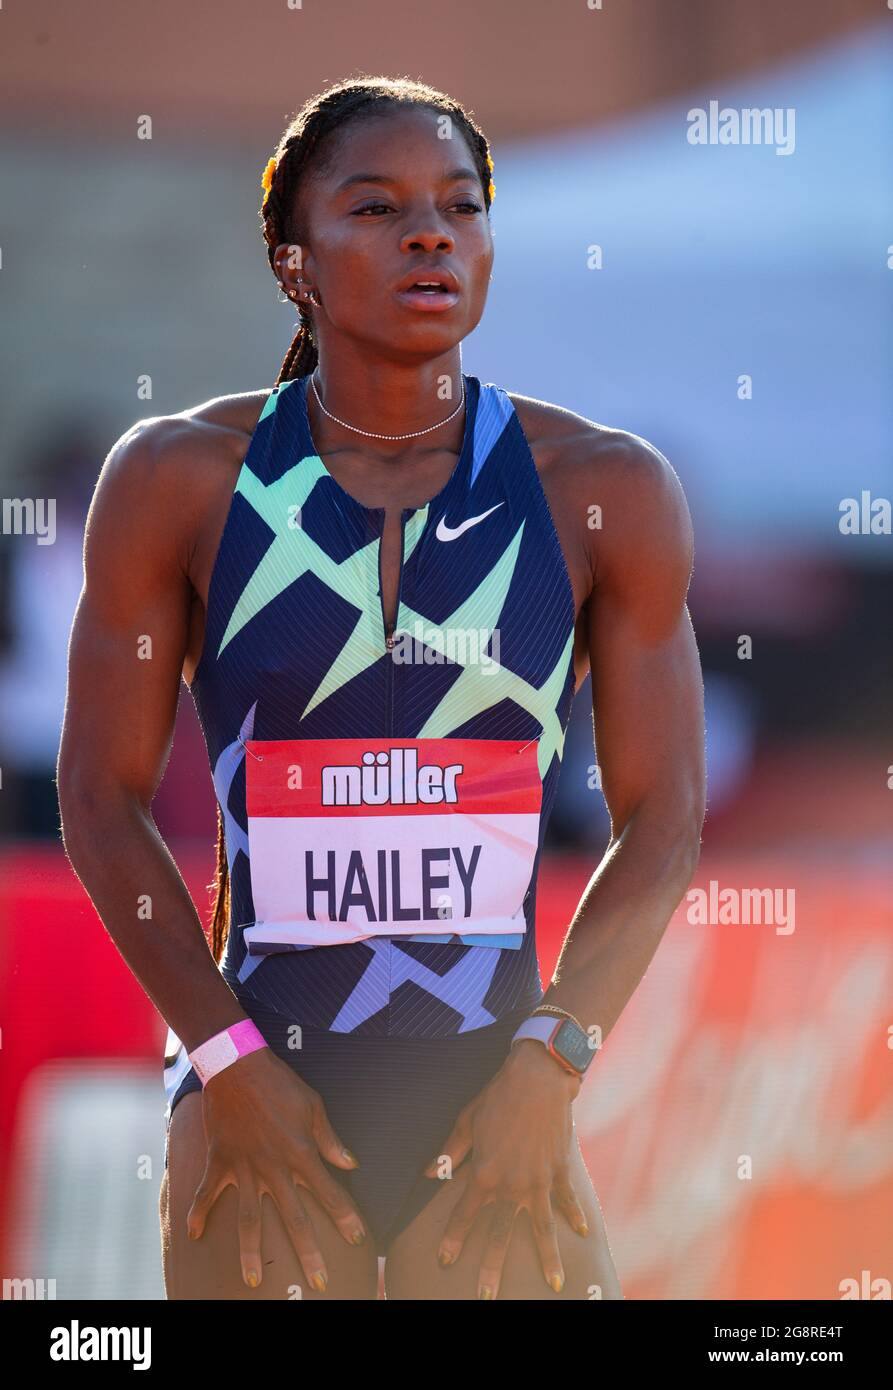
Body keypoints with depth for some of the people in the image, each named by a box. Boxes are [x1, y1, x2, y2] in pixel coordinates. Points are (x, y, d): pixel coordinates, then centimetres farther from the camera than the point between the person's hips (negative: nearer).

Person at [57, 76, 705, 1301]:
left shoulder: (607, 494, 2)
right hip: (262, 1103, 0)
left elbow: (663, 822, 4)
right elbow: (104, 799, 2)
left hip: (495, 1110, 1)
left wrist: (549, 1071, -7)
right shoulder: (182, 480, 0)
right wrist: (228, 1061, -6)